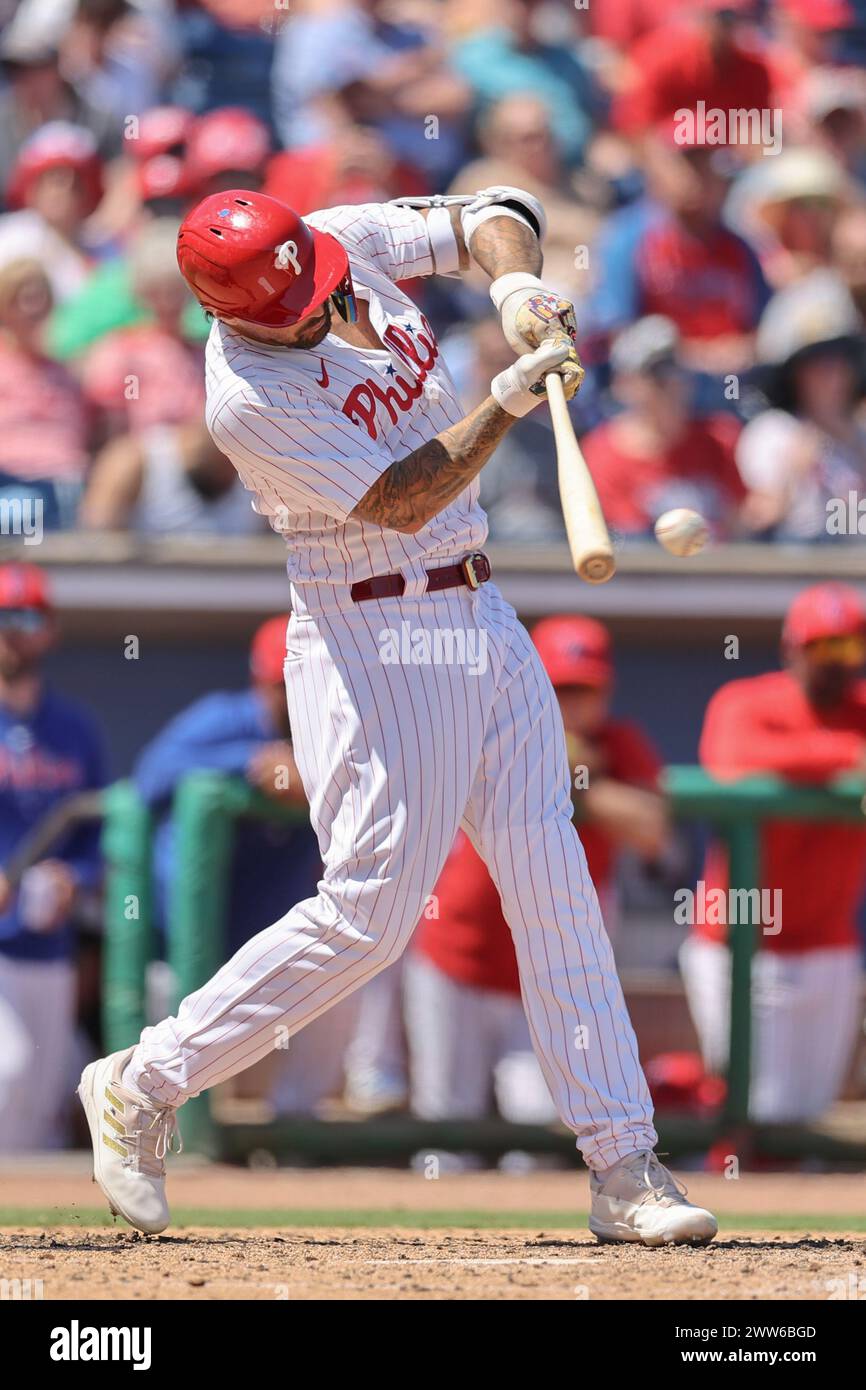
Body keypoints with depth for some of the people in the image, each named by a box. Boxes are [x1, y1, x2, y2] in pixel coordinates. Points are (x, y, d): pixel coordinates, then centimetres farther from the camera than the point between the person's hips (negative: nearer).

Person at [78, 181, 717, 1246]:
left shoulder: (350, 242, -1)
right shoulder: (250, 398, -22)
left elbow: (493, 217, 10)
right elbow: (400, 500, -24)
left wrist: (515, 283, -11)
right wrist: (511, 400, -29)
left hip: (482, 622, 7)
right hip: (373, 642, -7)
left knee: (554, 882, 2)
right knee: (369, 912, -11)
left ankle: (624, 1169, 2)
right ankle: (140, 1089, 5)